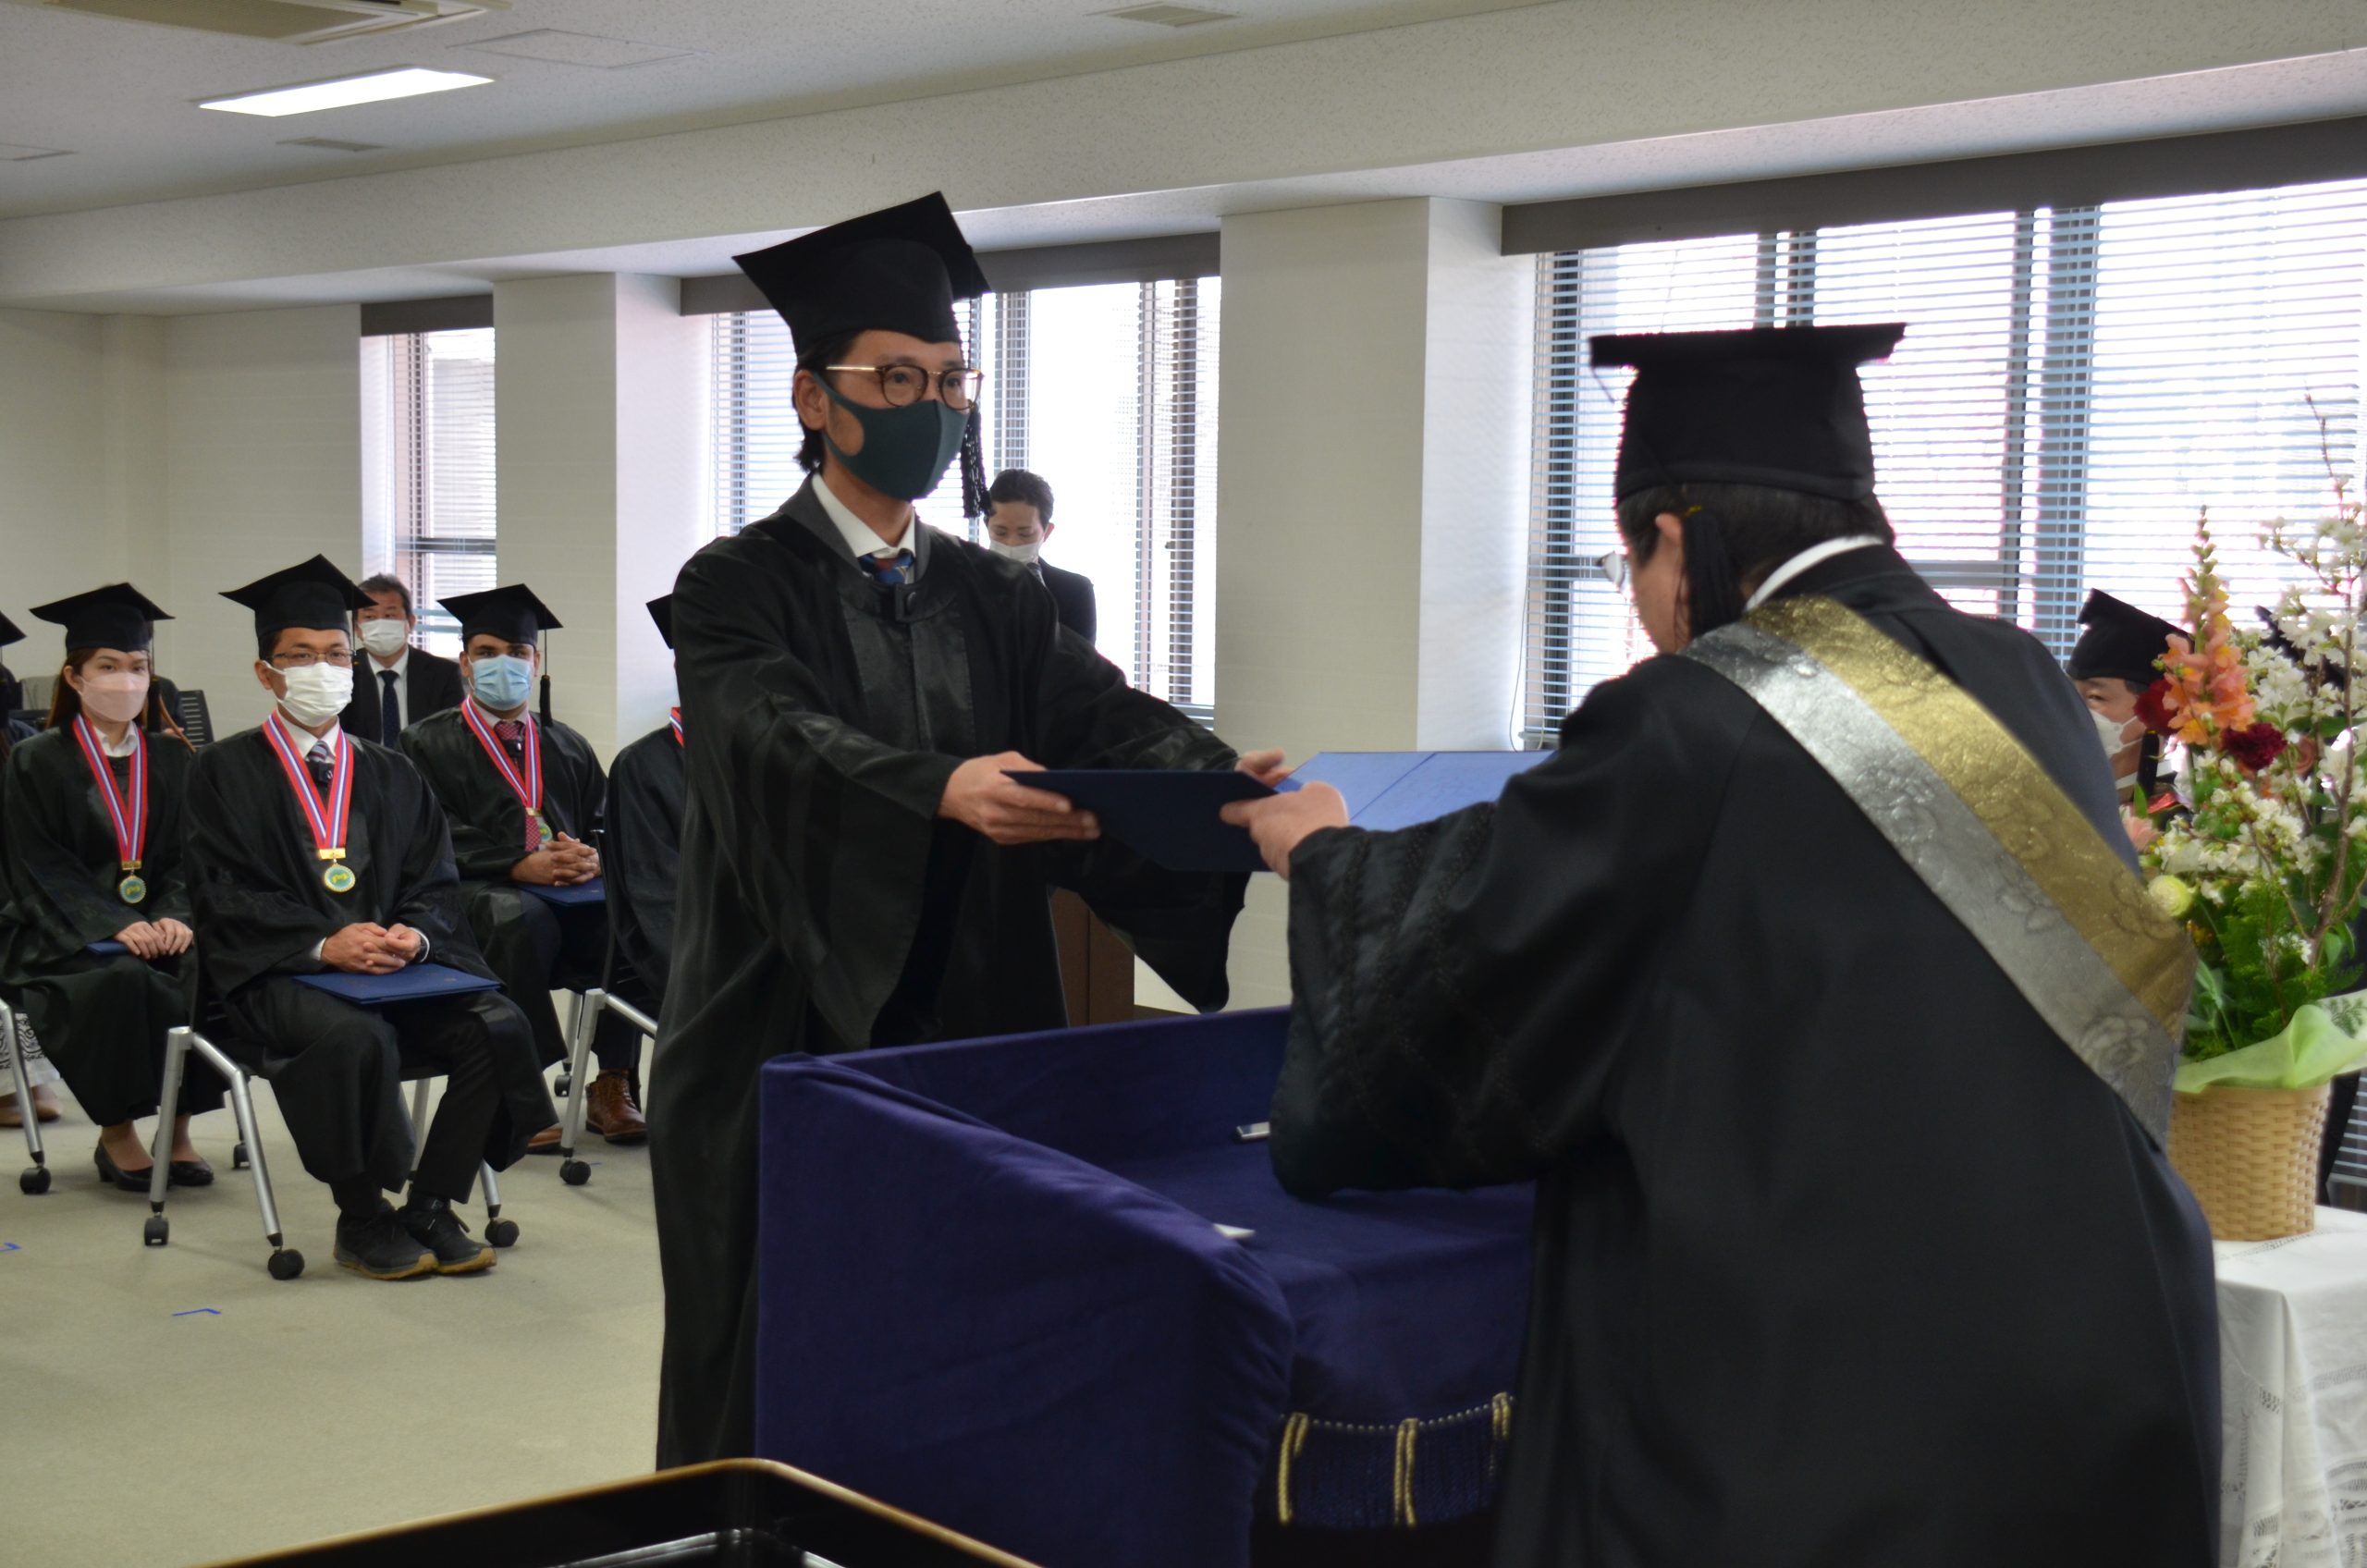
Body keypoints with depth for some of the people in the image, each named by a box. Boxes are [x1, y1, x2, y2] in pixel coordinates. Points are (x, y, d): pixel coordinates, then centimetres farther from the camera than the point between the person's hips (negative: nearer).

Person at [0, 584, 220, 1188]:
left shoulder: (173, 760, 11)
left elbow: (186, 857, 7)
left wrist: (175, 916, -15)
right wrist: (115, 925, -22)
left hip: (155, 925, 3)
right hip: (62, 934, -3)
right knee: (121, 982, -34)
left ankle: (179, 1127, -12)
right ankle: (116, 1134, -15)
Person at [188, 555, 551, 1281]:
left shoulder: (391, 775, 18)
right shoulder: (228, 771, 6)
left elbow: (435, 883, 10)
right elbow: (229, 895, -5)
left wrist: (414, 934, -14)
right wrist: (324, 944, -20)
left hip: (397, 958, 4)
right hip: (279, 971, -4)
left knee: (498, 1027, -23)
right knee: (357, 1037, -36)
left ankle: (431, 1208, -10)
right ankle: (362, 1221, -15)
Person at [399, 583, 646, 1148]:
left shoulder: (568, 748, 24)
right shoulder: (430, 744, 10)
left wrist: (593, 859, -11)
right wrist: (521, 866, -19)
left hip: (573, 898, 4)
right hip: (476, 896, -3)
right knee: (524, 919, -39)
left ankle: (612, 1085, -21)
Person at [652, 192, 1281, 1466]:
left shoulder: (994, 601, 11)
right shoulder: (737, 589, -5)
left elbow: (1106, 718, -4)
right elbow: (780, 741, -25)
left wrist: (1213, 776, -27)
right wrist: (943, 790, -44)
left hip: (971, 1047, 4)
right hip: (788, 1055, -4)